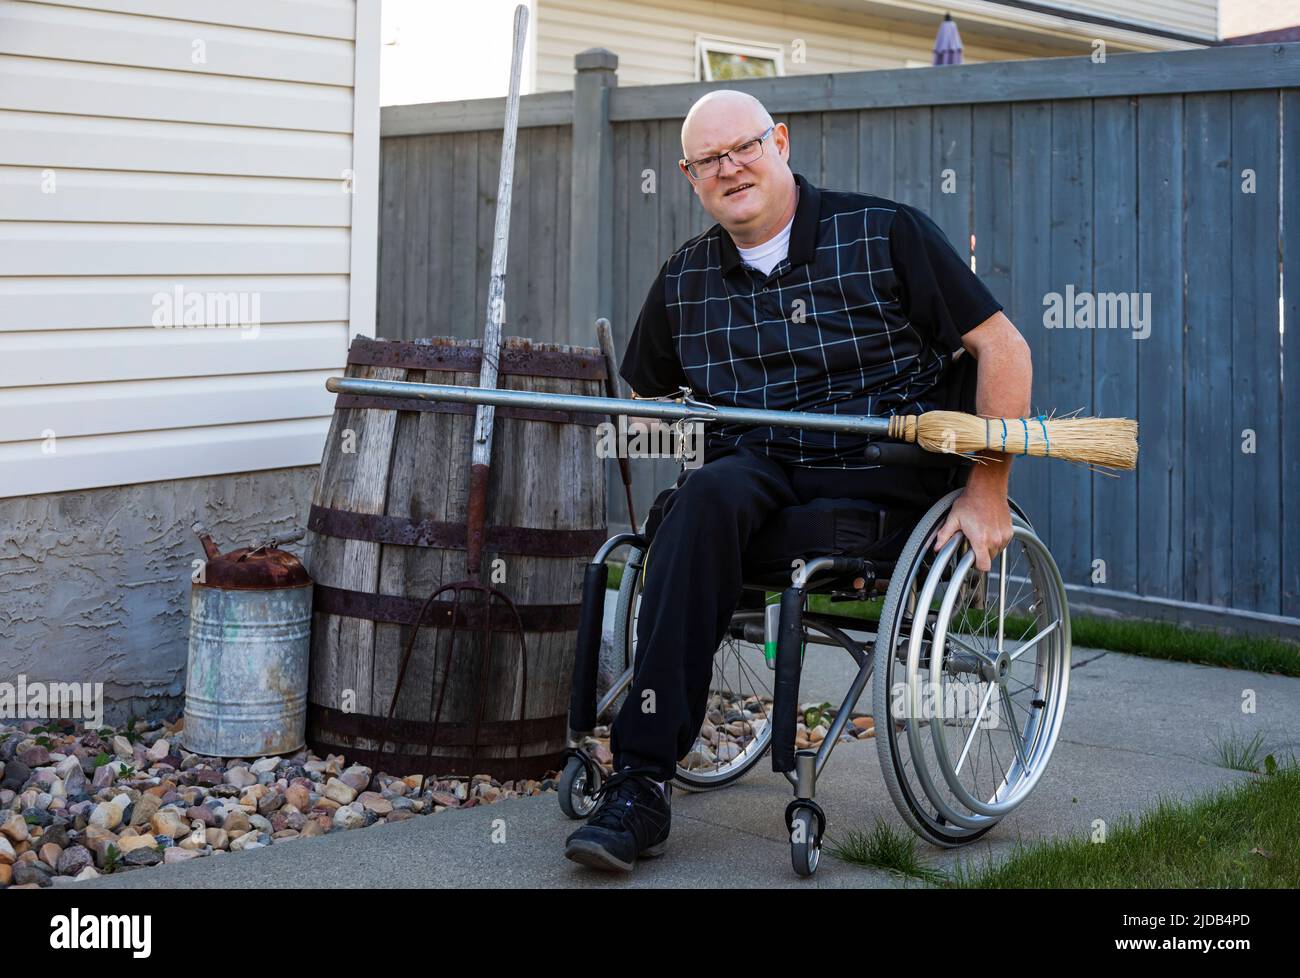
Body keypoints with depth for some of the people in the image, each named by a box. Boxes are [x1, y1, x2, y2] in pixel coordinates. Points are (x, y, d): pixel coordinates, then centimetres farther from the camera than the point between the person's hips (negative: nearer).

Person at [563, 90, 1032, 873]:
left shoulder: (885, 234, 2)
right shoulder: (684, 280, 16)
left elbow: (1002, 346, 0)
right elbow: (640, 403, 29)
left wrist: (988, 488, -7)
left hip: (881, 476, -2)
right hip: (752, 468, 2)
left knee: (704, 502, -30)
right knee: (706, 498, -33)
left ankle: (642, 773, -23)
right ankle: (642, 784, -34)